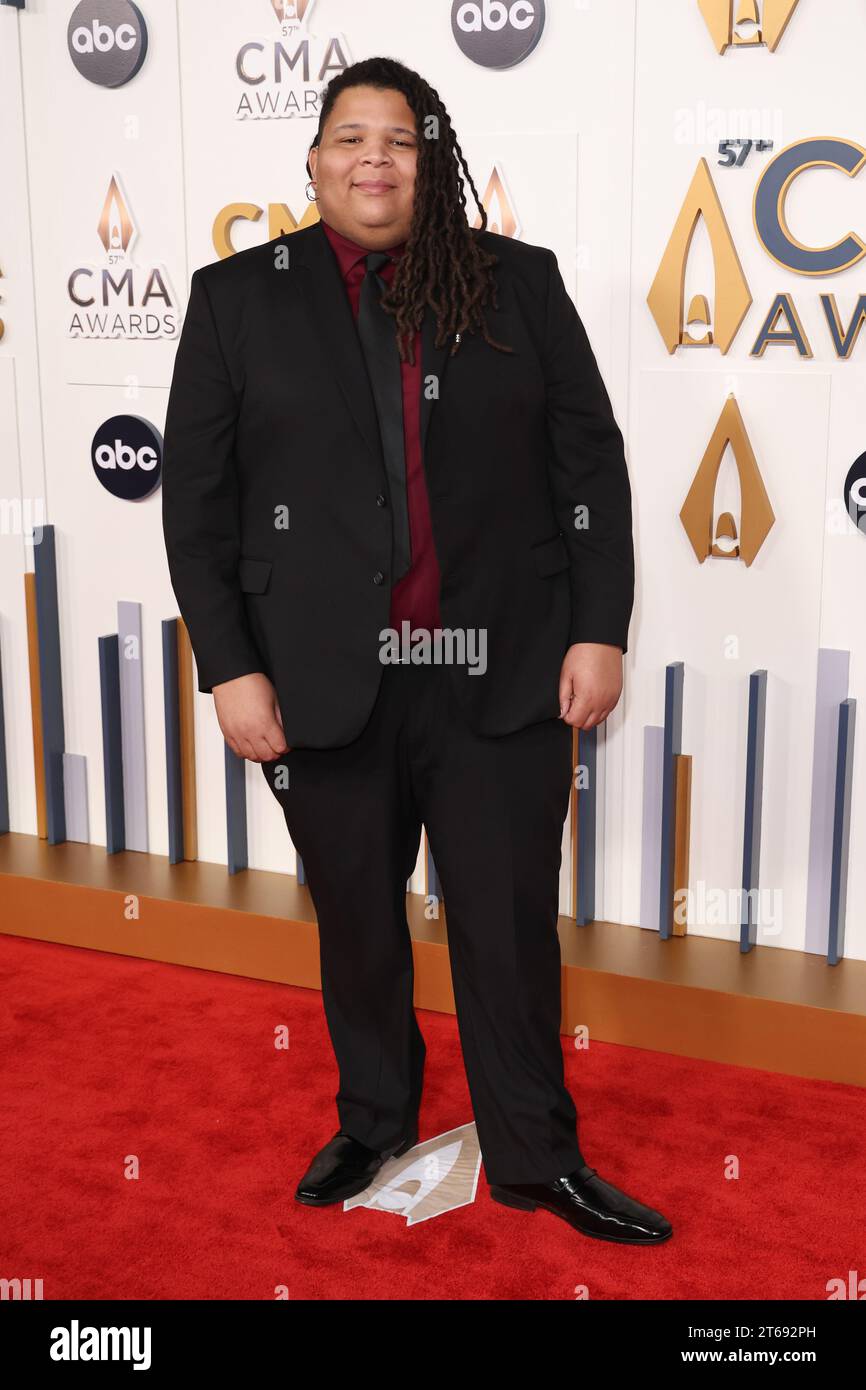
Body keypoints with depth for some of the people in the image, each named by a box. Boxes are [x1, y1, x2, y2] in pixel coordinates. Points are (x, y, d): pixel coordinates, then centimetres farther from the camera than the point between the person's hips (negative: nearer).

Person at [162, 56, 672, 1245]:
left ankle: (536, 1158, 26)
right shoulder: (237, 297, 4)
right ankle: (374, 1120, 38)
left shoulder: (520, 281, 5)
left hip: (504, 678, 0)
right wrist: (229, 667, -4)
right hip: (325, 684, 1)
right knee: (357, 922, 14)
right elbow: (197, 499, 2)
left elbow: (592, 465, 5)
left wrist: (599, 629, -2)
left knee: (512, 925, 7)